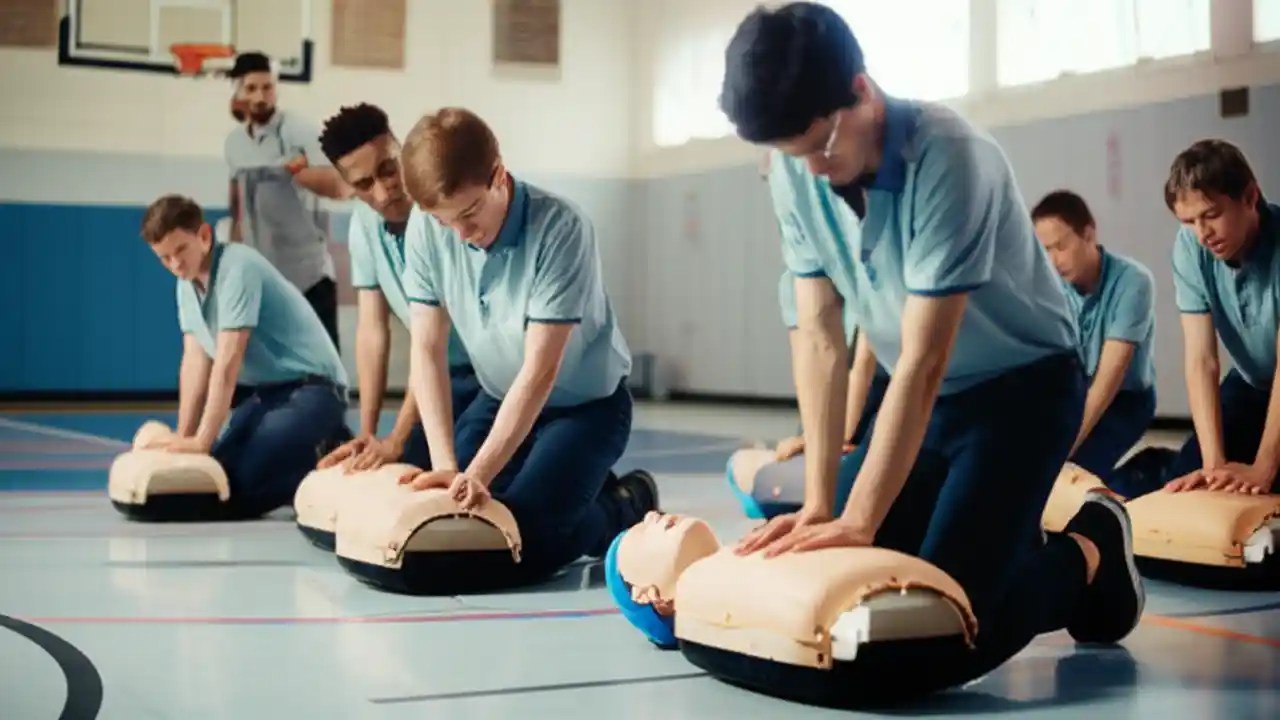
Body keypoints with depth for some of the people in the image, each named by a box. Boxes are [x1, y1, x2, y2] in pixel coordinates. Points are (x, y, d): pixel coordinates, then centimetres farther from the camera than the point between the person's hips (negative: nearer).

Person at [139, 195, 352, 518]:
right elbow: (195, 361, 3)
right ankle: (314, 449, 13)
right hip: (264, 391, 9)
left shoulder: (239, 267, -21)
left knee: (236, 490, -21)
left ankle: (327, 461, -1)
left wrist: (203, 440, -24)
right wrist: (183, 436, -5)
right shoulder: (187, 284, 6)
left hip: (311, 389, -9)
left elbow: (228, 362, -24)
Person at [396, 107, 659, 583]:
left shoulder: (561, 228, -30)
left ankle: (627, 509, 11)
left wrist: (477, 474, -36)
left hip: (586, 404, -6)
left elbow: (540, 371, -30)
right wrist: (445, 464, -26)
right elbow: (427, 352, -14)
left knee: (523, 541, -21)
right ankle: (584, 489, 18)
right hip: (499, 399, 6)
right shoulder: (426, 227, -16)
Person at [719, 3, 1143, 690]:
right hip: (920, 392, 6)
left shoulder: (946, 156, -31)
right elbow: (819, 337, -10)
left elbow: (925, 361, -30)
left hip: (1023, 385, -6)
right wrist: (818, 504, -16)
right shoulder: (795, 173, -12)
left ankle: (1089, 554, 13)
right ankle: (1015, 545, 22)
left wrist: (859, 520, -30)